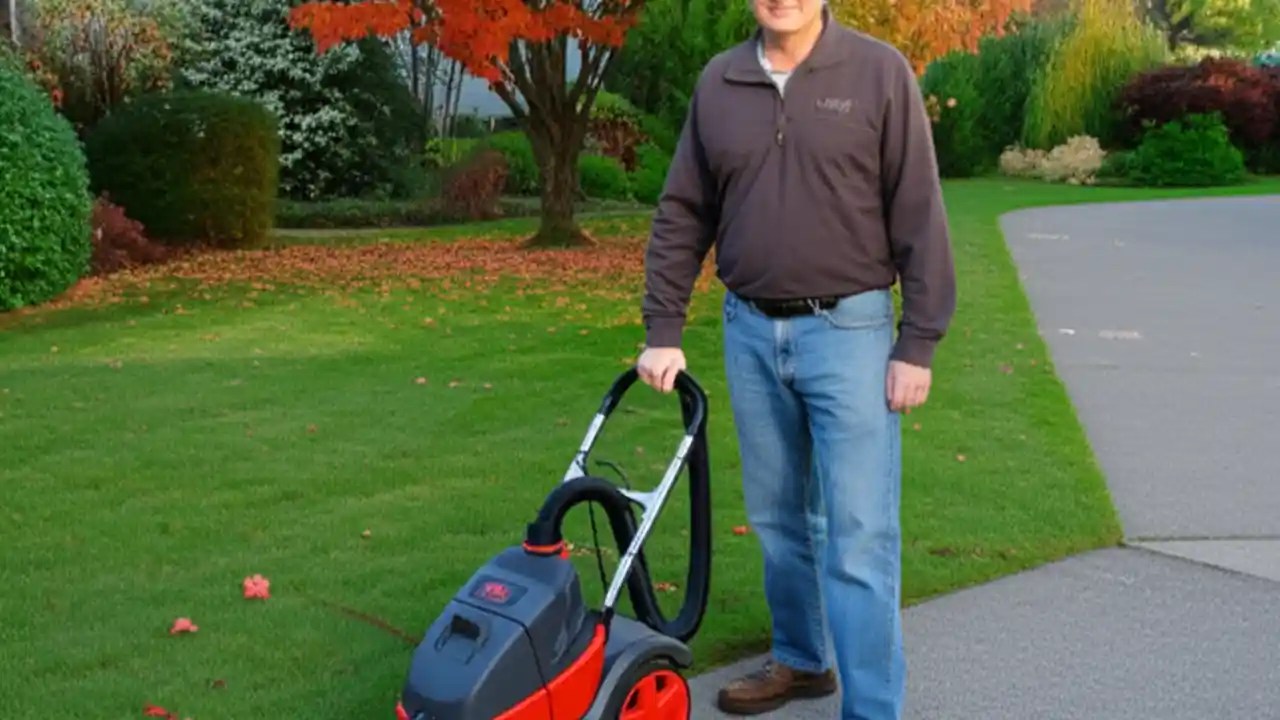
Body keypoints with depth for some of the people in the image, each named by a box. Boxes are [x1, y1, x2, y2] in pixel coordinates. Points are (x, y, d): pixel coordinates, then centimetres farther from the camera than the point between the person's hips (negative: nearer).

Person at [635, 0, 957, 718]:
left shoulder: (880, 72, -6)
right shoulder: (717, 82, 6)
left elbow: (920, 217, -7)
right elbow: (682, 216, 8)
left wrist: (918, 343, -10)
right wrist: (664, 330, 4)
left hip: (848, 330, -4)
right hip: (750, 333, 5)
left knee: (859, 536, -3)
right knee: (778, 518, 17)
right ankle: (802, 660, 36)